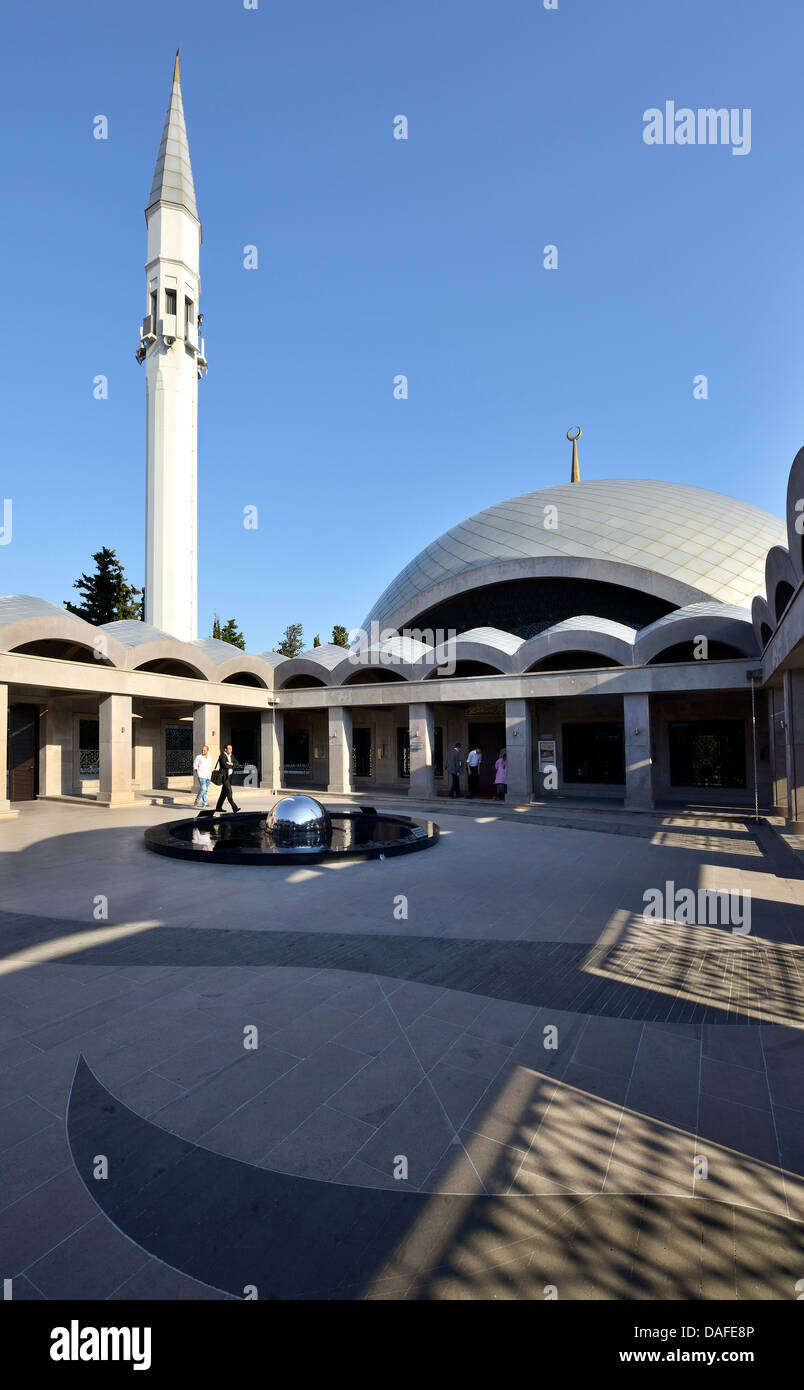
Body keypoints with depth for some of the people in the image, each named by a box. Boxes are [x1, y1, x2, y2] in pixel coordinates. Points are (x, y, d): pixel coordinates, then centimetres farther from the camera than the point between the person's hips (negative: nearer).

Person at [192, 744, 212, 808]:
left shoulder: (210, 758, 12)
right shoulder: (199, 757, -3)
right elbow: (195, 767, 2)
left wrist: (210, 773, 13)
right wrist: (197, 773, -3)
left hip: (208, 776, 5)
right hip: (201, 775, -5)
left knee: (206, 790, 4)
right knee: (203, 788, -16)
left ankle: (204, 804, 8)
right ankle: (197, 800, 5)